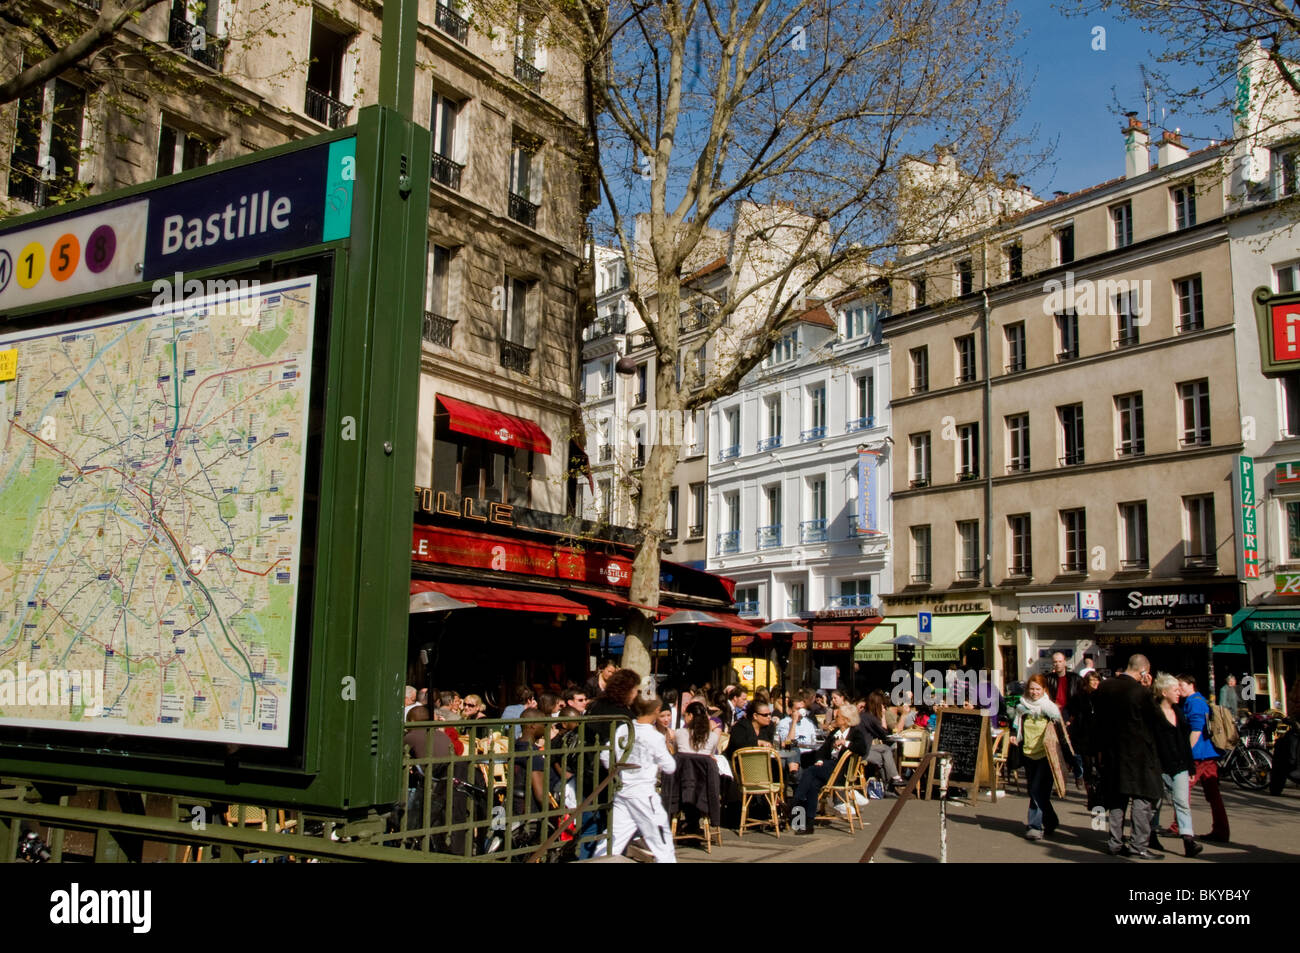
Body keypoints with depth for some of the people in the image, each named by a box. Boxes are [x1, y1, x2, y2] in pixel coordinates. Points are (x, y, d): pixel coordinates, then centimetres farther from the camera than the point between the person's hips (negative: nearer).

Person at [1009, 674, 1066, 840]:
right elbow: (1016, 725, 20)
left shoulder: (1050, 707, -5)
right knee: (1033, 790, 11)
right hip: (1028, 754, 5)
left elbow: (1061, 729, 1)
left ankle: (1036, 826, -9)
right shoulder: (1021, 706, 6)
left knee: (1038, 790, -12)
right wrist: (1013, 735, 4)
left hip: (1046, 754, -5)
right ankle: (1051, 821, 29)